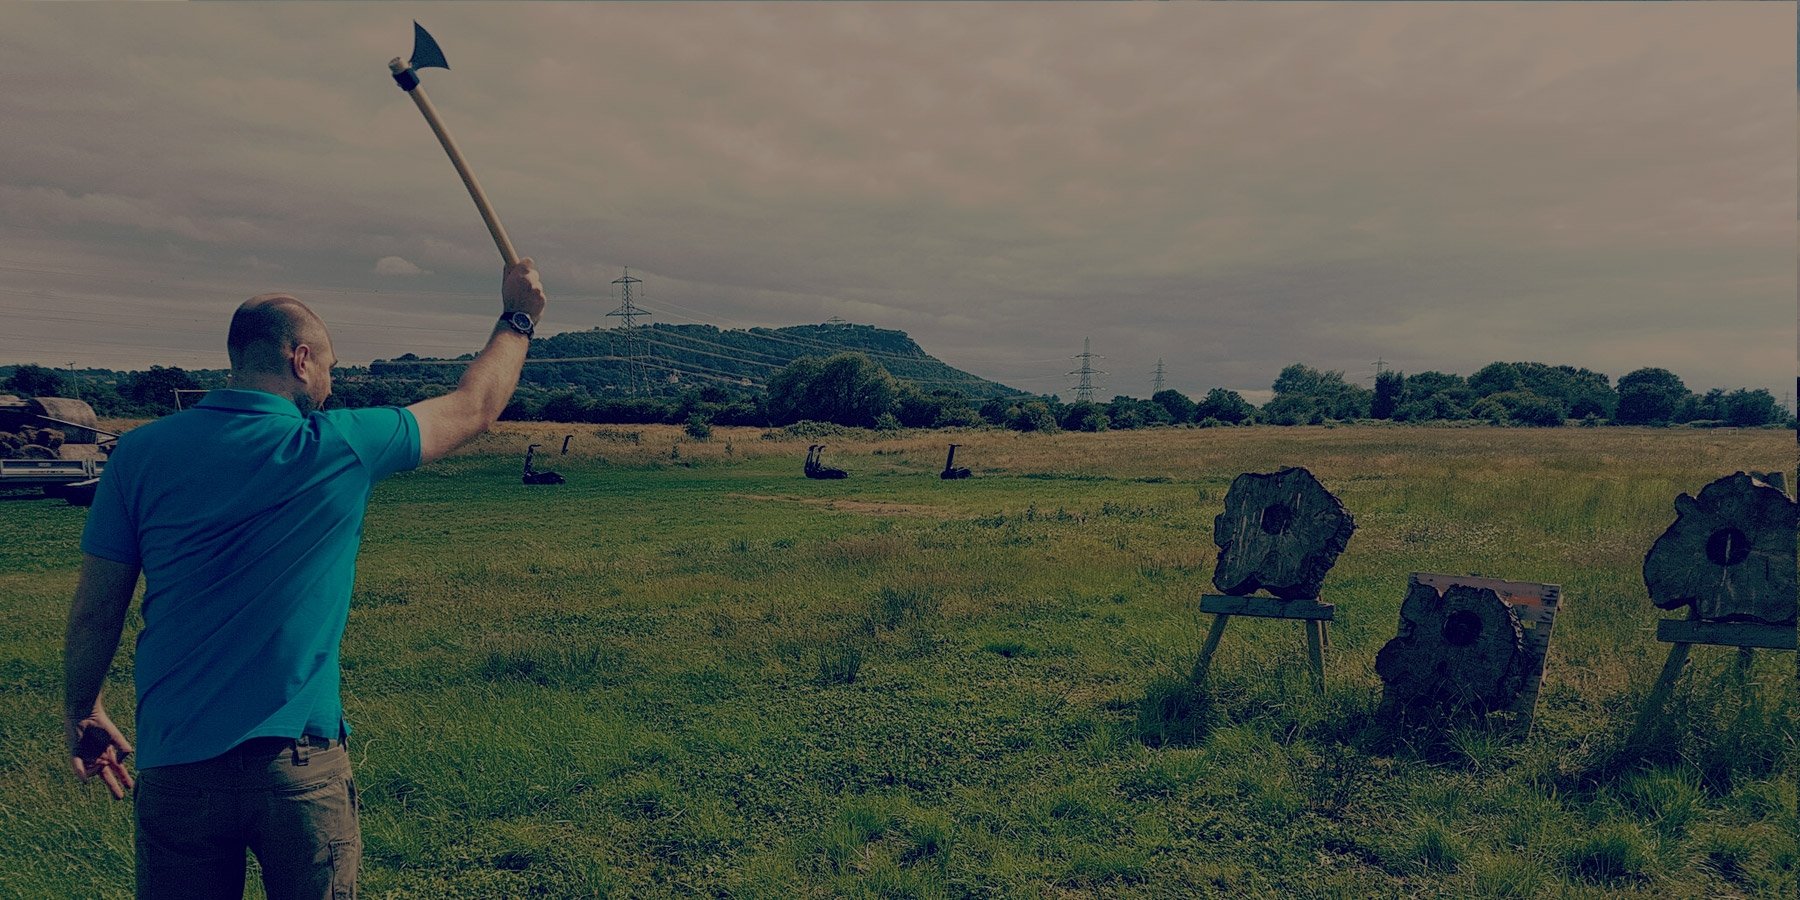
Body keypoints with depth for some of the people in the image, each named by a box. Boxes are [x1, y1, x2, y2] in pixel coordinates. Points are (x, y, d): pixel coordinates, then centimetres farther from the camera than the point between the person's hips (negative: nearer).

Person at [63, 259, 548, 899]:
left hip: (173, 763, 3)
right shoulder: (340, 448, -9)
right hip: (300, 765, -2)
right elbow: (476, 407, 6)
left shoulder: (141, 452, -2)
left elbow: (95, 610, 3)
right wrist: (518, 317, 20)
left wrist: (82, 714, 19)